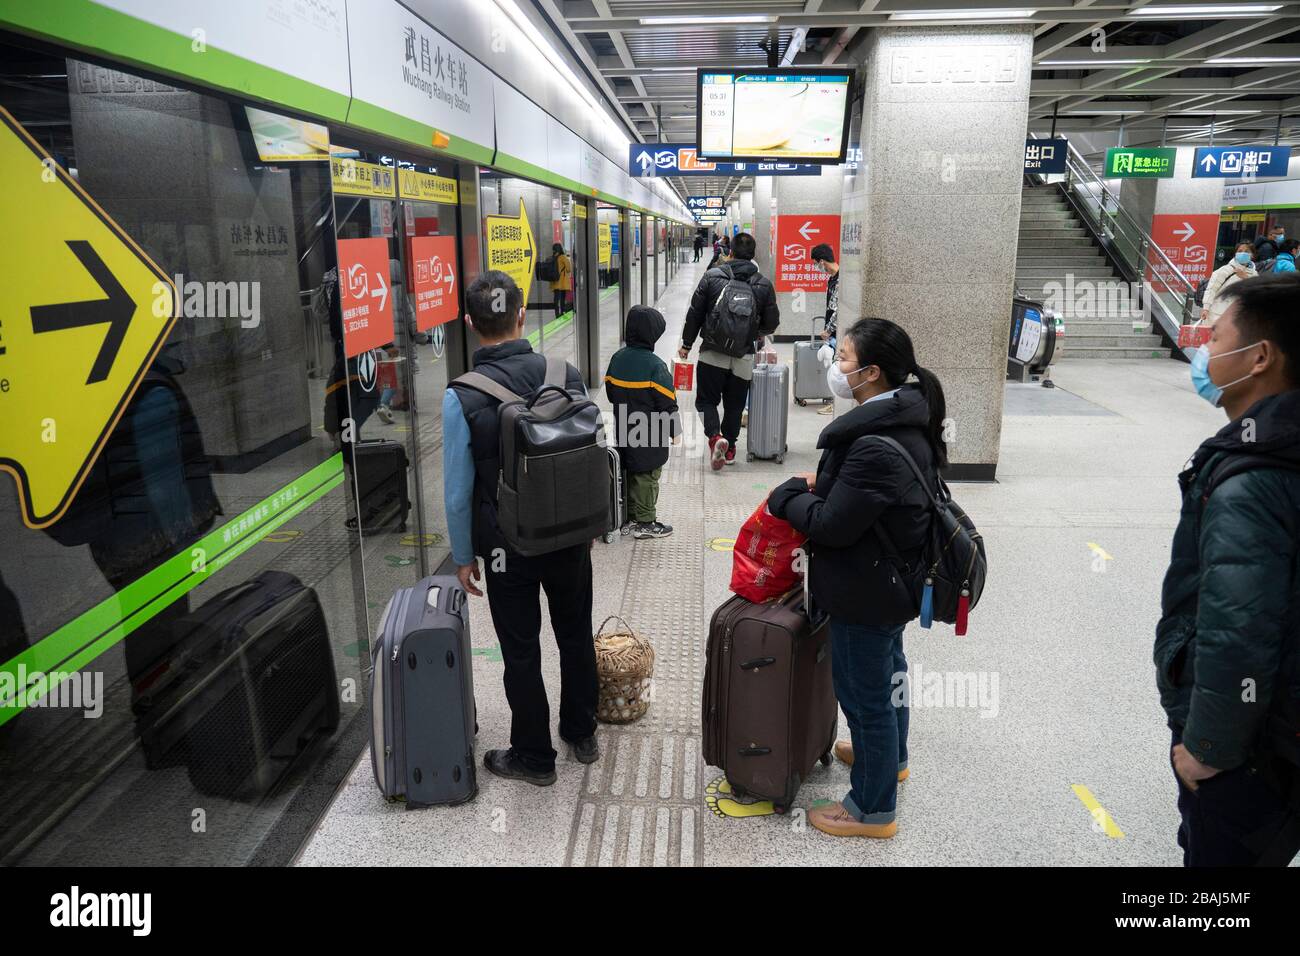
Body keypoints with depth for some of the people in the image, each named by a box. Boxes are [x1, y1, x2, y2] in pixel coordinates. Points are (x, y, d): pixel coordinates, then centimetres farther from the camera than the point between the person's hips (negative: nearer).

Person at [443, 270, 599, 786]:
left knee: (521, 651, 12)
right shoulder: (567, 375, -9)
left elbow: (459, 491, -12)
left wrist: (463, 556, 2)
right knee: (576, 635, 21)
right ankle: (582, 733, 40)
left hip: (508, 546, -3)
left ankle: (533, 757, 28)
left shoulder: (461, 398, -18)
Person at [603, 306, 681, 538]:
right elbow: (667, 402, -15)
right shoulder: (655, 365, -19)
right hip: (650, 434, -7)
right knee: (648, 475, 3)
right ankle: (645, 522, 9)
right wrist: (675, 430, -4)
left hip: (624, 431, 7)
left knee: (631, 471, 18)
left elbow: (610, 391, 12)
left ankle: (632, 513, 28)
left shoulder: (617, 358, 1)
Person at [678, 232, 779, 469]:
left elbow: (694, 314, -3)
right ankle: (729, 448, 22)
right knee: (734, 404, 15)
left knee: (706, 400, 8)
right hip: (744, 356, 2)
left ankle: (715, 436, -16)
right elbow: (771, 323, 4)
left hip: (712, 353, -2)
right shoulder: (764, 284, -1)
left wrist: (686, 344, 9)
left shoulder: (712, 276, -5)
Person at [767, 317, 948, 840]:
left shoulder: (876, 447, -32)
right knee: (887, 665, 29)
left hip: (866, 591, -11)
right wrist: (820, 485, 0)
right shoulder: (908, 419, 0)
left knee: (864, 692, 6)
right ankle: (890, 756, 54)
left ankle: (873, 809, 25)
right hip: (896, 578, 11)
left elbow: (832, 527, -27)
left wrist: (786, 495, -11)